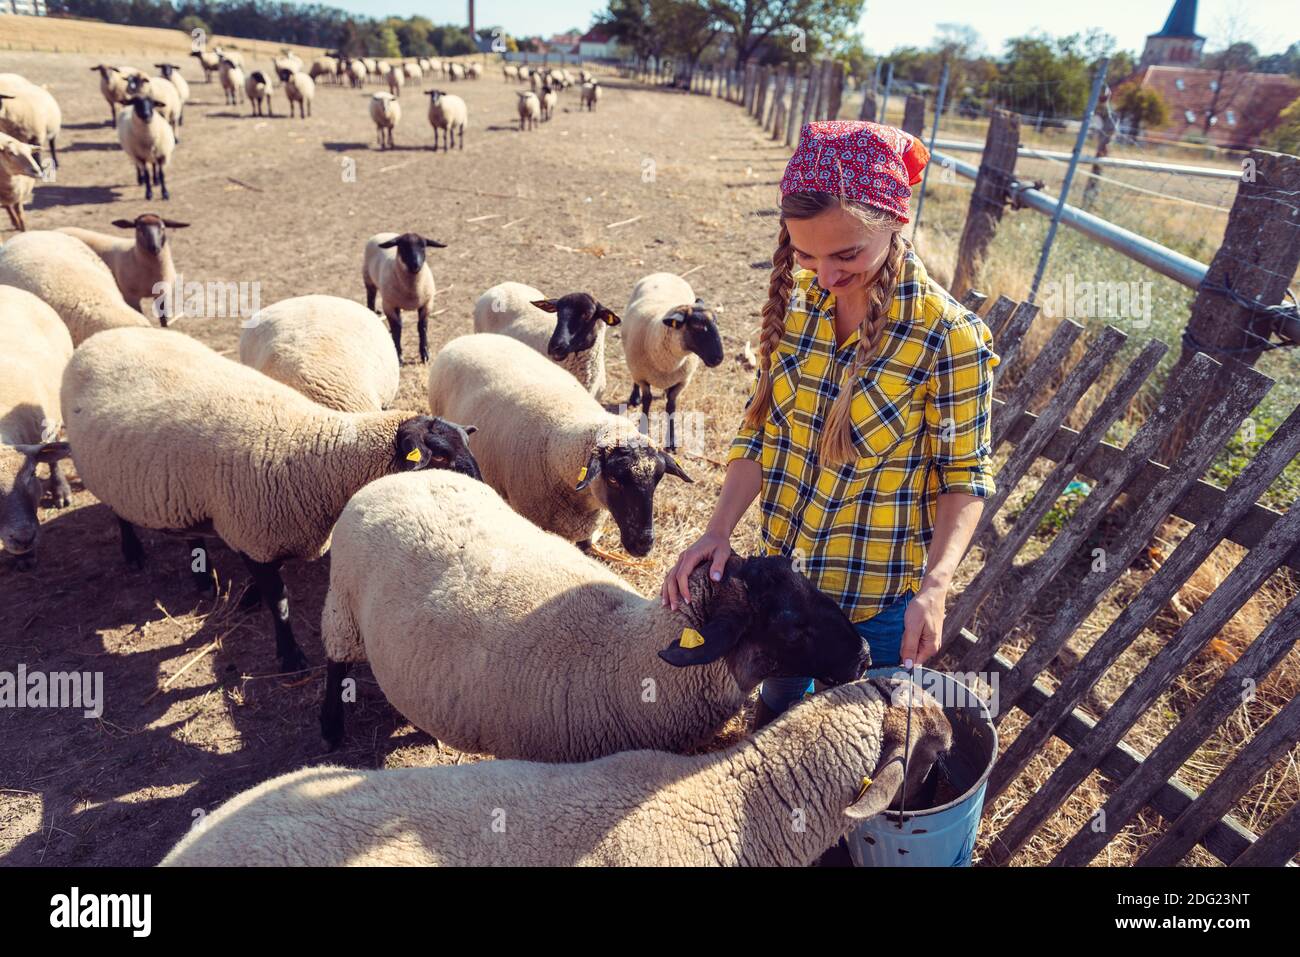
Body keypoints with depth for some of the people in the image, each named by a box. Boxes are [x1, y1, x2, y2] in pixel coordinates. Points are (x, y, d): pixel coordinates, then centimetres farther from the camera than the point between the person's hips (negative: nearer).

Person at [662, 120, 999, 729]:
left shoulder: (950, 337, -20)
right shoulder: (794, 299, -7)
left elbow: (965, 476, -12)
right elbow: (760, 430, -1)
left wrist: (934, 587, -26)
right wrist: (718, 530, -13)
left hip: (880, 605, -4)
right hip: (783, 576, 4)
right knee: (774, 717, 28)